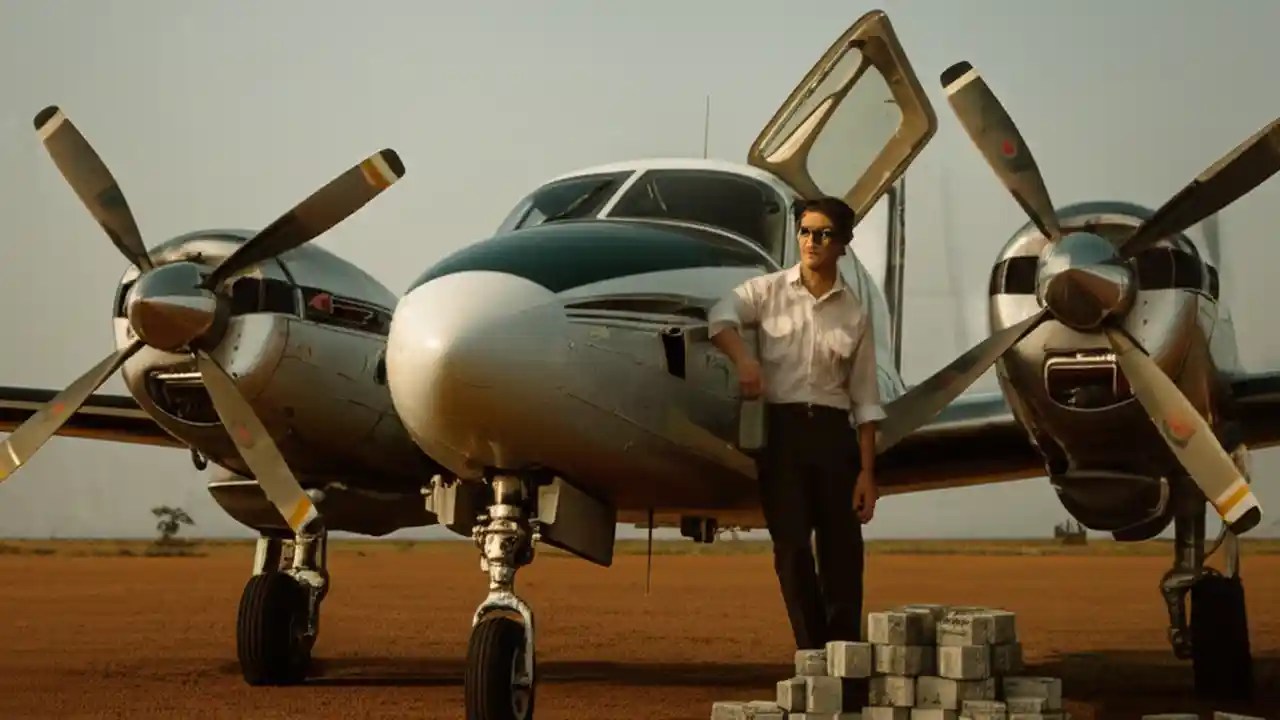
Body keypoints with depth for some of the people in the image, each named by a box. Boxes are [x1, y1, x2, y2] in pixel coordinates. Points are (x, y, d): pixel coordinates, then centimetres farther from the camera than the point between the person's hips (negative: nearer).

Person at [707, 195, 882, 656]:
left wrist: (867, 471, 2)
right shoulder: (770, 291, 5)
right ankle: (813, 655, 5)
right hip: (780, 427, -1)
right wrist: (742, 358, -33)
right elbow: (722, 315, -14)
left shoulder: (854, 314, 8)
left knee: (841, 551, 1)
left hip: (832, 431, 1)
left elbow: (865, 401, 8)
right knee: (792, 548, -3)